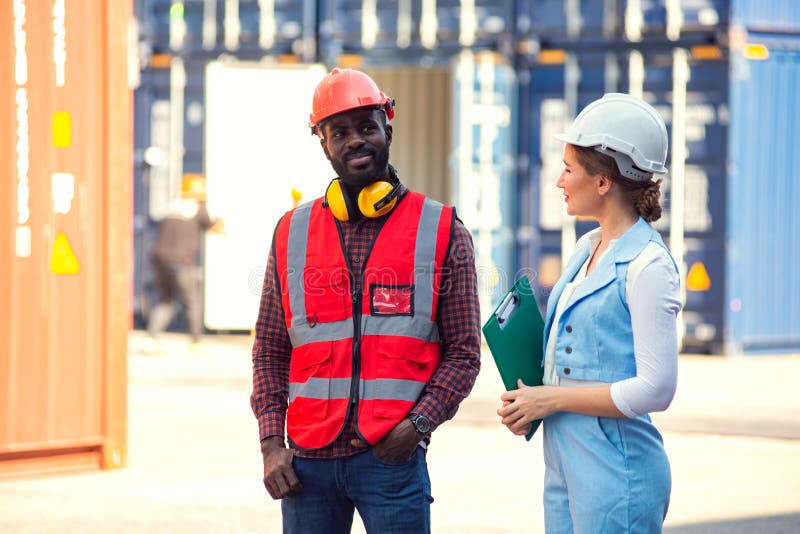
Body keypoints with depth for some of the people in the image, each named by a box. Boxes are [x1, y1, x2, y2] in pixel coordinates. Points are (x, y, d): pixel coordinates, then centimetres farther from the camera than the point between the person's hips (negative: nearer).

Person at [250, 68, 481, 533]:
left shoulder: (442, 232, 3)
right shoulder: (293, 233, 10)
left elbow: (464, 352, 3)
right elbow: (269, 350, 13)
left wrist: (419, 425, -11)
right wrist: (271, 443, 1)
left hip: (393, 456, -2)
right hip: (307, 461, 2)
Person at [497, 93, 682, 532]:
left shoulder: (648, 265, -14)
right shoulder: (587, 249, 12)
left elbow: (655, 389, -19)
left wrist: (550, 399, -13)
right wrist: (527, 399, 3)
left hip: (616, 470, -8)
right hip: (563, 462, 8)